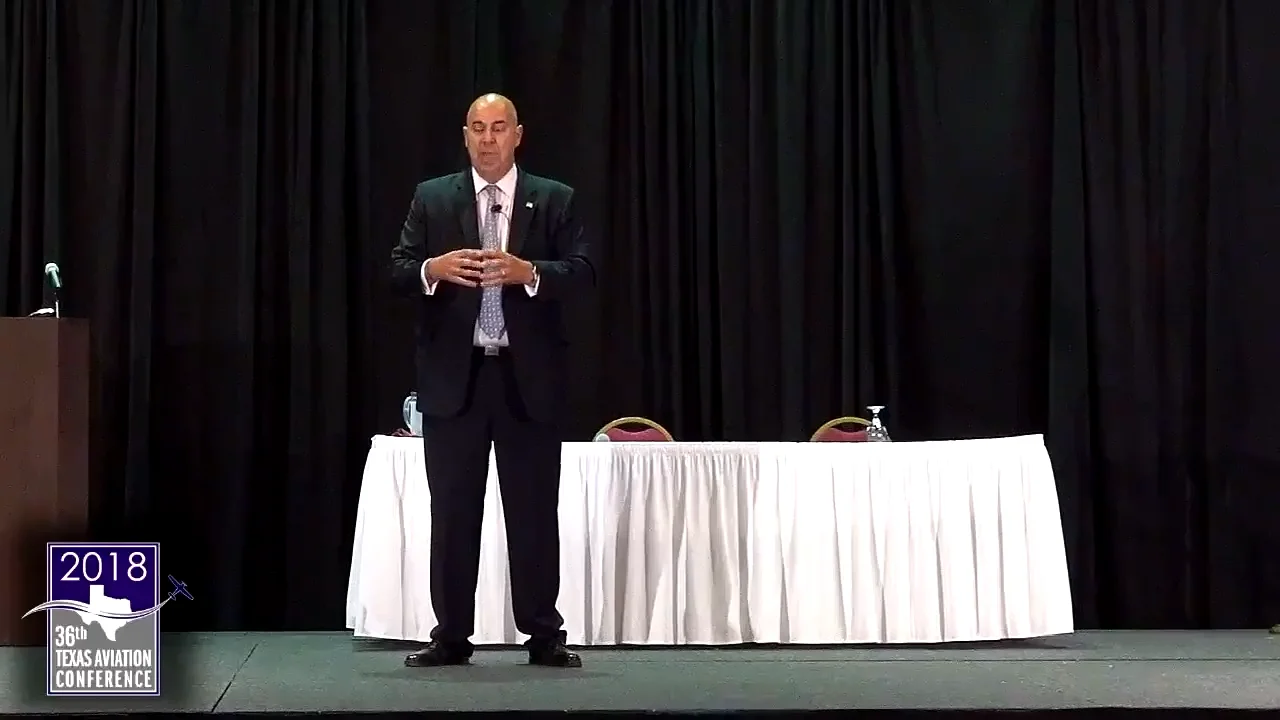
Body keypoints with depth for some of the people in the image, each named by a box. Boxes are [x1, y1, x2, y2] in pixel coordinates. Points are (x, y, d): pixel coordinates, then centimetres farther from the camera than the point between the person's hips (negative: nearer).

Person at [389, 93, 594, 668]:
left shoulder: (554, 199, 6)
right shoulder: (431, 198, 9)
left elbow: (582, 273, -3)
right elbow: (397, 270, 3)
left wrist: (527, 271, -20)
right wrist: (432, 268, -19)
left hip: (528, 376, -1)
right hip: (454, 375, 1)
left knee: (534, 510, 3)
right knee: (452, 512, 5)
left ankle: (543, 636, 11)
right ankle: (451, 636, 13)